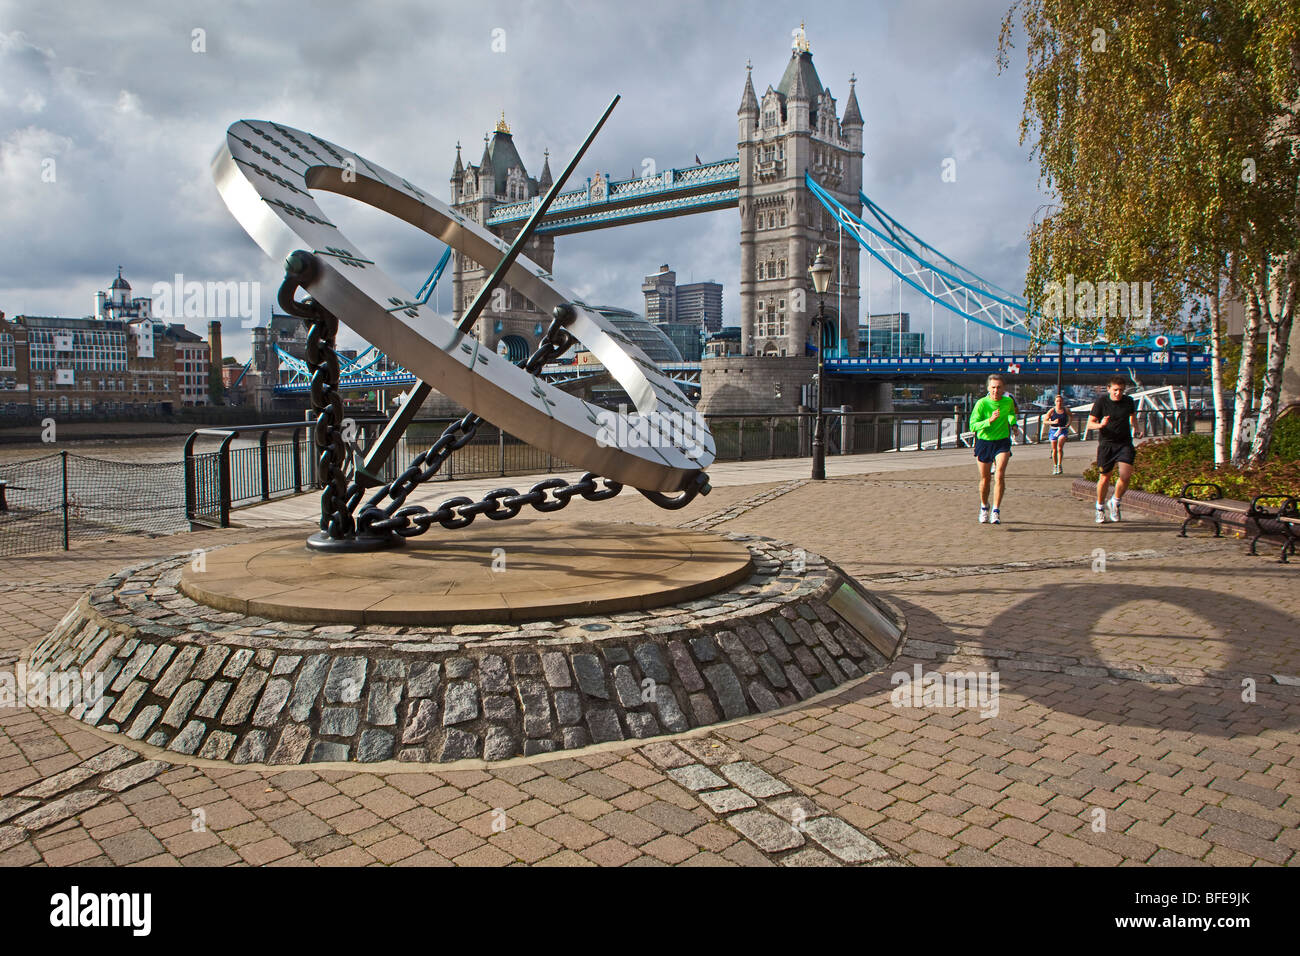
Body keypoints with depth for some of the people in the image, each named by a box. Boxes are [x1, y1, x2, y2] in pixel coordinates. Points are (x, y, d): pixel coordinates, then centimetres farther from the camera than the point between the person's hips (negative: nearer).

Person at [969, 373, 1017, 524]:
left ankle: (996, 511, -13)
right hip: (984, 442, -1)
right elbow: (973, 426, -17)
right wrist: (990, 420, -29)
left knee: (999, 475, -18)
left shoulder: (1008, 401, -1)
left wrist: (1012, 421, 6)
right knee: (985, 479, 8)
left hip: (1002, 442, 1)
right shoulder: (981, 403, -11)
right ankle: (984, 507, 34)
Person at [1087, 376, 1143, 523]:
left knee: (1125, 475, -14)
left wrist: (1135, 428, 7)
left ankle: (1115, 502, 11)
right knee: (1105, 477, 3)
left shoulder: (1128, 401, 2)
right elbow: (1090, 424, -6)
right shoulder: (1101, 402, -7)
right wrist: (1100, 425, -26)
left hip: (1125, 443, 2)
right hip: (1106, 444, -2)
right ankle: (1100, 508, 24)